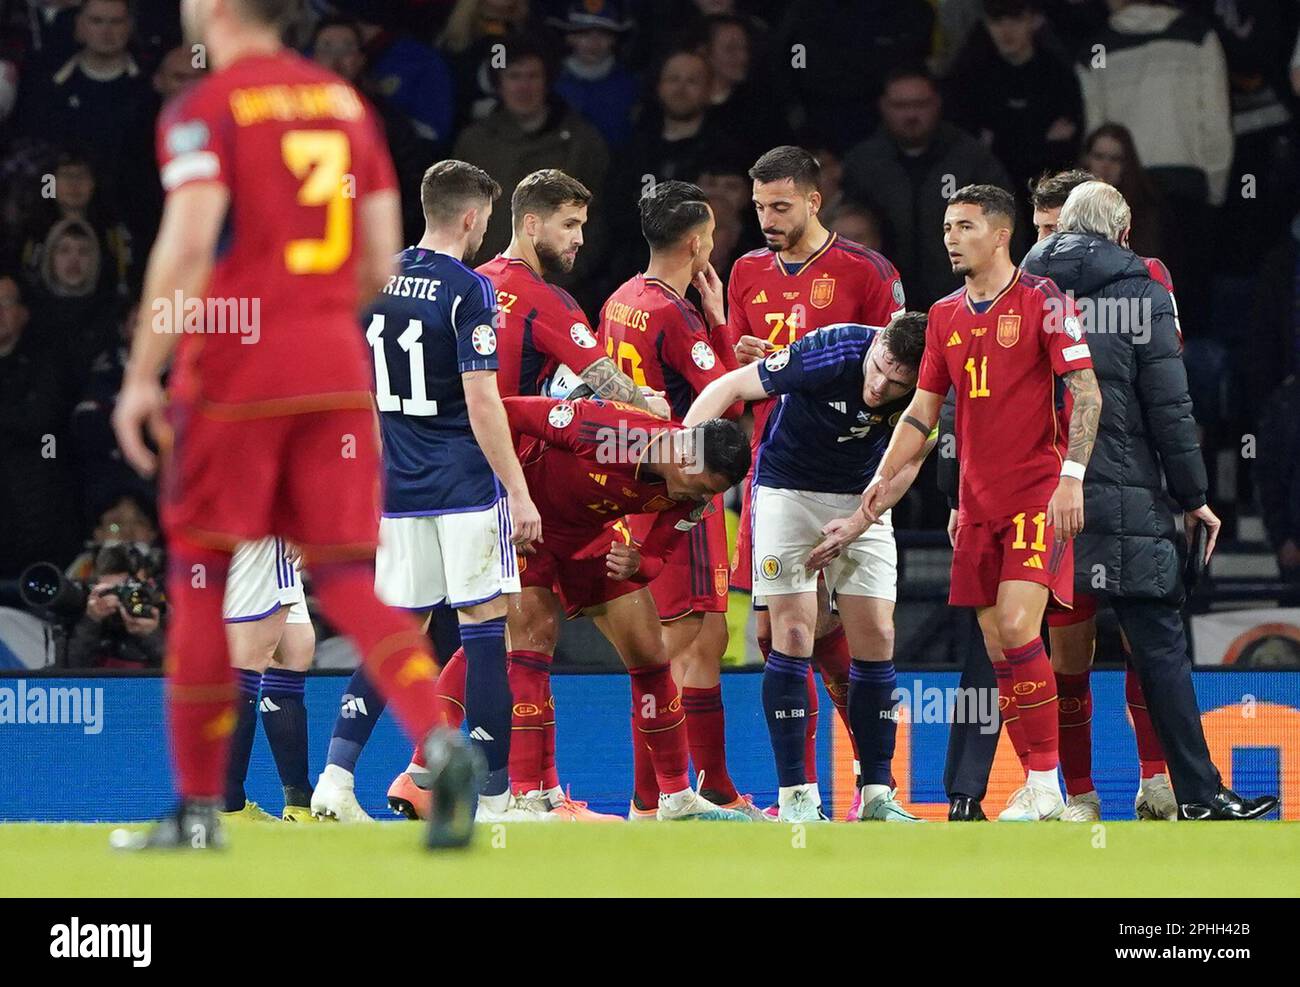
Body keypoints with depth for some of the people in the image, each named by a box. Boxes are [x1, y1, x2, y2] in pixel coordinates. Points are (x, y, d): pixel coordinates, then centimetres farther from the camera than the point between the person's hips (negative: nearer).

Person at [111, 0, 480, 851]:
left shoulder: (206, 109, -6)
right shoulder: (345, 102, 13)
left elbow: (188, 245, -18)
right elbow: (380, 262, 12)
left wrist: (142, 375, -14)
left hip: (234, 366, -5)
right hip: (337, 366, 5)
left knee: (202, 580, 7)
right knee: (348, 578, 4)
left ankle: (199, 806, 10)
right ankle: (440, 739, -21)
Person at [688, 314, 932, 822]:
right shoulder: (833, 352, -28)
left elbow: (903, 466, -4)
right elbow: (729, 387, -20)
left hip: (862, 500, 3)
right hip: (788, 490, -3)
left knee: (877, 640, -3)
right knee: (793, 636, -11)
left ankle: (876, 795, 5)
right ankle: (795, 796, -6)